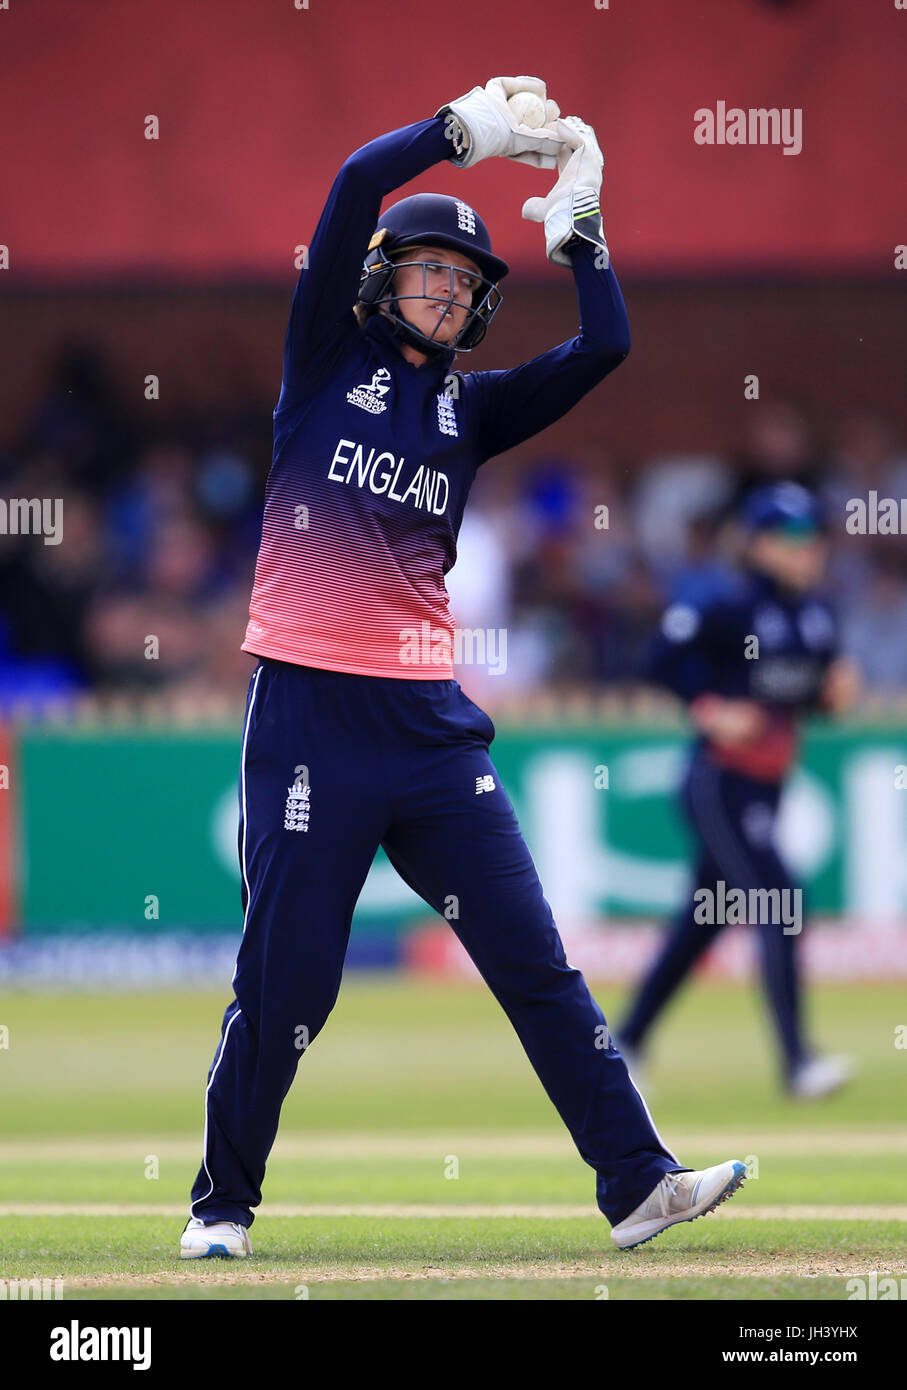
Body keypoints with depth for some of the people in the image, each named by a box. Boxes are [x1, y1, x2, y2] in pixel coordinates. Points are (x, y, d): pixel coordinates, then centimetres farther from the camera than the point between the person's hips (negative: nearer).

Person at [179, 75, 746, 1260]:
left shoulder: (470, 407, 17)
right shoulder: (326, 363, 5)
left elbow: (605, 347, 9)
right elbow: (359, 183, -6)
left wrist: (579, 217, 5)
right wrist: (476, 127, -4)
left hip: (432, 722, 4)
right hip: (311, 715, -4)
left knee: (534, 960, 0)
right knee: (286, 980, -3)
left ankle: (636, 1183, -2)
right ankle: (223, 1205, 12)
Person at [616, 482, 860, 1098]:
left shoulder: (817, 614, 8)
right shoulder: (730, 605, -15)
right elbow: (666, 654, -15)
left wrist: (835, 693, -3)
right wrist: (711, 709, -21)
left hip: (767, 786, 8)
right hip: (720, 784, -8)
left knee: (706, 919, 14)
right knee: (780, 902, -16)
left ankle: (626, 1042, 27)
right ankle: (798, 1063, -17)